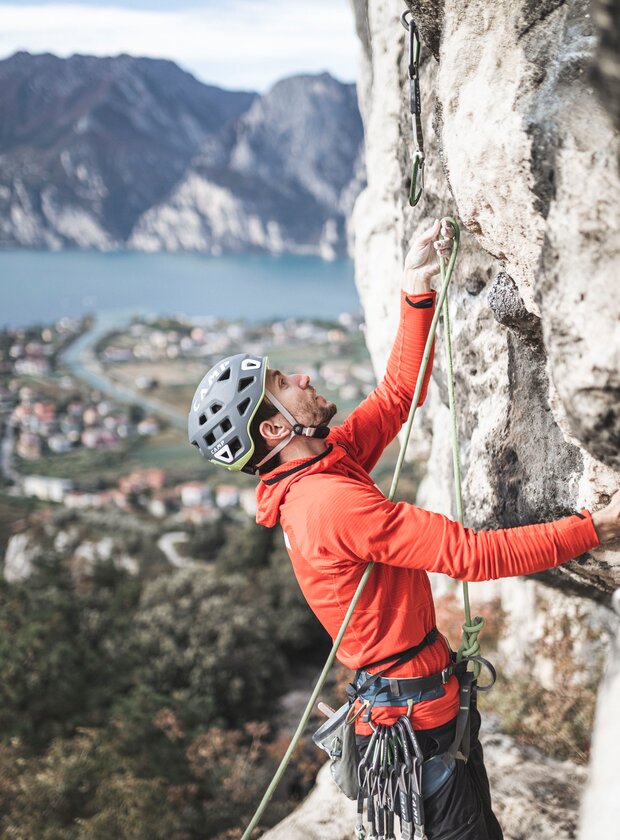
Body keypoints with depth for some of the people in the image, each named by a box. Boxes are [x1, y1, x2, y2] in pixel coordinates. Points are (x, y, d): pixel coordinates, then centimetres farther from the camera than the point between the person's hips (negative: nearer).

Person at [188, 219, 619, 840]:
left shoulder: (329, 463, 2)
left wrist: (416, 288, 3)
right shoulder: (333, 502, -27)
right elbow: (471, 555, -28)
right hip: (419, 719, -9)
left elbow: (398, 393, 10)